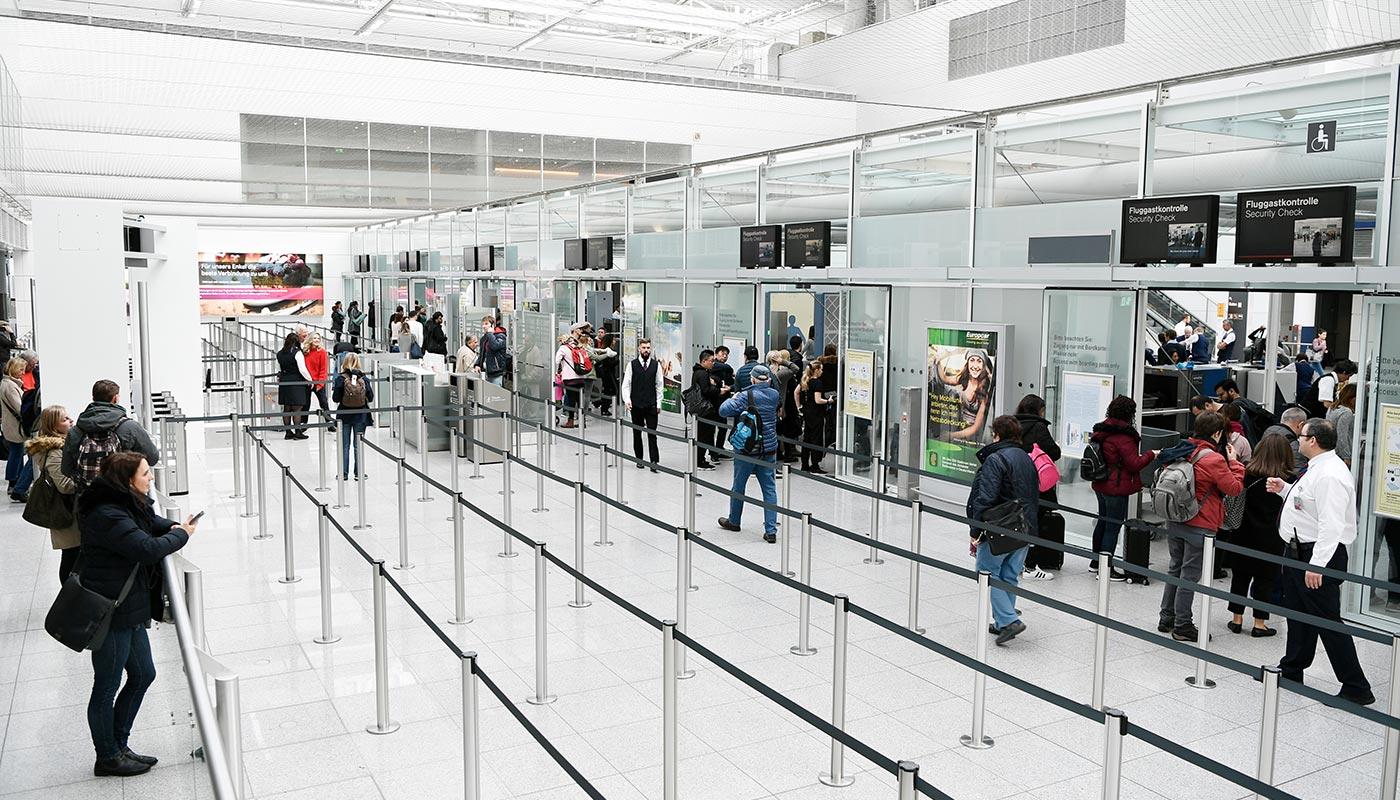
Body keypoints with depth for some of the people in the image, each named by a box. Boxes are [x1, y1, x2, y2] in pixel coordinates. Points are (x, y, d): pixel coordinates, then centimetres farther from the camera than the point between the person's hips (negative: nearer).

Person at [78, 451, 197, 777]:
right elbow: (148, 548, -30)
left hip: (128, 608, 10)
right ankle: (108, 758, 22)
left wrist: (172, 527, 2)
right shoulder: (107, 516, -23)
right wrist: (181, 534, -13)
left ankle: (119, 746, 31)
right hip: (109, 612, -10)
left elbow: (151, 522, 24)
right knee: (107, 686, 6)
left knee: (143, 674, 17)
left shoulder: (129, 506, 7)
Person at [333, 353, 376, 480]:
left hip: (344, 415, -1)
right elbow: (370, 398, -3)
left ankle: (344, 473, 10)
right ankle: (358, 473, 10)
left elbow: (336, 398, -9)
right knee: (358, 445, 8)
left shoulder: (340, 378, -9)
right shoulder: (364, 379, -6)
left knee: (345, 445, 9)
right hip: (360, 415, 1)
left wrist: (334, 390, 11)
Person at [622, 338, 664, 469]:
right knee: (637, 433, 10)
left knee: (652, 434, -4)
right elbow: (626, 384, 0)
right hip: (636, 405, 0)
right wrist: (627, 400, -13)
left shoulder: (656, 365, 3)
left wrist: (658, 404, 3)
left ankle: (654, 461, -4)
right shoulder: (632, 364, 0)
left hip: (651, 405, 0)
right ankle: (639, 459, 21)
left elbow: (659, 386, 7)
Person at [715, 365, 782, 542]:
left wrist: (733, 399, 1)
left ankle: (733, 521, 32)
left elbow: (724, 410, -19)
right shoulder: (774, 395, 2)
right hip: (769, 448, 4)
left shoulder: (747, 396, -14)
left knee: (738, 485, 15)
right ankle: (771, 530, -1)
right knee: (769, 489, 4)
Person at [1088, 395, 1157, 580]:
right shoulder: (1123, 436, -20)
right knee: (1113, 527, -1)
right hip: (1117, 489, -9)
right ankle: (1106, 570, 3)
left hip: (1101, 485, 9)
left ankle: (1095, 562, 31)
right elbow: (1135, 464, -19)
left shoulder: (1101, 430, 6)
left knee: (1102, 522, 21)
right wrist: (1151, 454, -4)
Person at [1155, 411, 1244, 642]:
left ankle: (1166, 619, 25)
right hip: (1200, 526, -7)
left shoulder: (1182, 452, 3)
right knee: (1190, 575, 2)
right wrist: (1234, 462, 2)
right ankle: (1182, 626, 11)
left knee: (1175, 569, 18)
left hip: (1174, 521, 7)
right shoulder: (1214, 459, -18)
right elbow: (1235, 488, -10)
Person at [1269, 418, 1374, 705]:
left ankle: (1356, 688, 5)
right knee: (1298, 614, 21)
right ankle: (1291, 671, 36)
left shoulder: (1330, 476, -22)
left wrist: (1317, 564, -29)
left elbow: (1331, 525, -27)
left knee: (1327, 620, -4)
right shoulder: (1318, 469, 11)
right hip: (1298, 551, 11)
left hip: (1317, 556, -11)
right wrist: (1284, 488, 16)